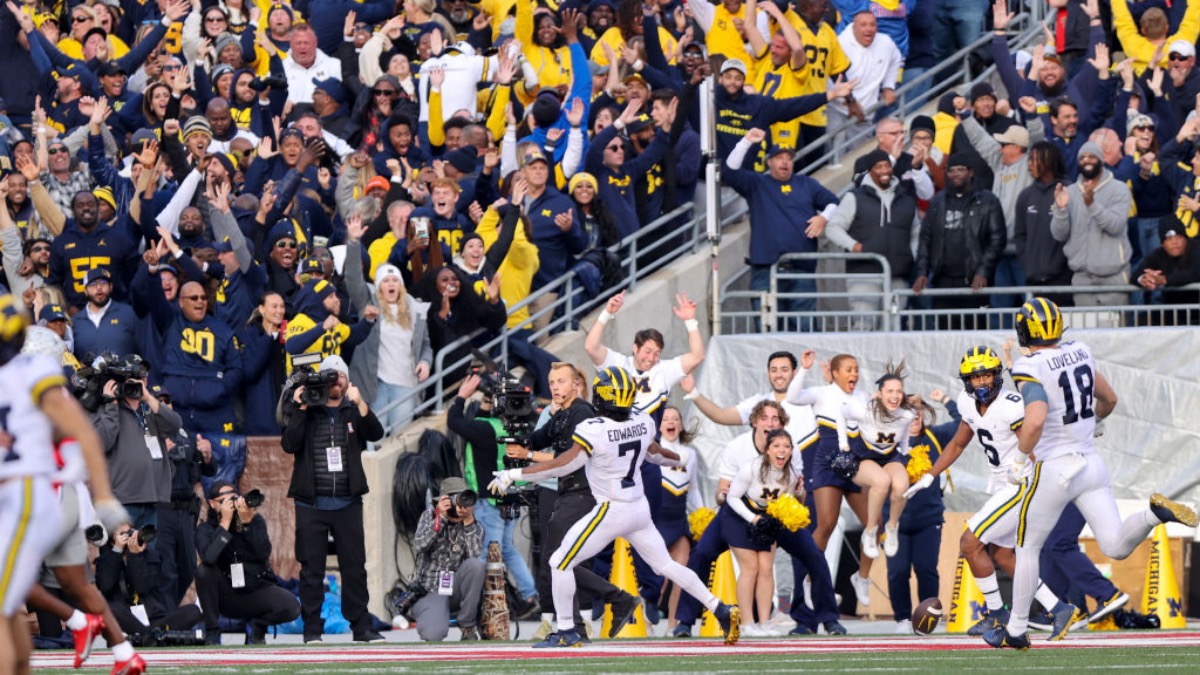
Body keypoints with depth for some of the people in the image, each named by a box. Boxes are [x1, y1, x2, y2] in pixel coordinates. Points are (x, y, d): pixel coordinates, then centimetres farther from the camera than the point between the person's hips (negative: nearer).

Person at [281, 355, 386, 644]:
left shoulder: (354, 412, 10)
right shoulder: (306, 412, 7)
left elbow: (376, 434, -8)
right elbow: (289, 444, -7)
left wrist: (360, 404, -20)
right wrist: (301, 410, -11)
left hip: (347, 503, 1)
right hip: (312, 504, -1)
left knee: (354, 566, 2)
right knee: (311, 569, 0)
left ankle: (361, 627, 6)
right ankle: (312, 629, 4)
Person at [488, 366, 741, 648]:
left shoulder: (594, 430, -21)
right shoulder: (643, 423, 0)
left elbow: (564, 464, -25)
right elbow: (654, 452, 20)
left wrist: (514, 474, -22)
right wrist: (678, 460, 43)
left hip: (611, 511, -7)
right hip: (640, 507, 7)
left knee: (561, 562, 3)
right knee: (666, 564, 18)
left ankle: (567, 632, 5)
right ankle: (722, 611, 15)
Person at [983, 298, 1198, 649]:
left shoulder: (1030, 369, -18)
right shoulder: (1080, 354, 4)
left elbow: (1035, 421, -33)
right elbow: (1109, 399, 18)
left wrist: (1022, 452, -13)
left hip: (1054, 470, -5)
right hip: (1091, 463, 5)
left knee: (1027, 548, 13)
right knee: (1117, 547, 3)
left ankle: (1017, 630, 22)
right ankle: (1157, 512, -25)